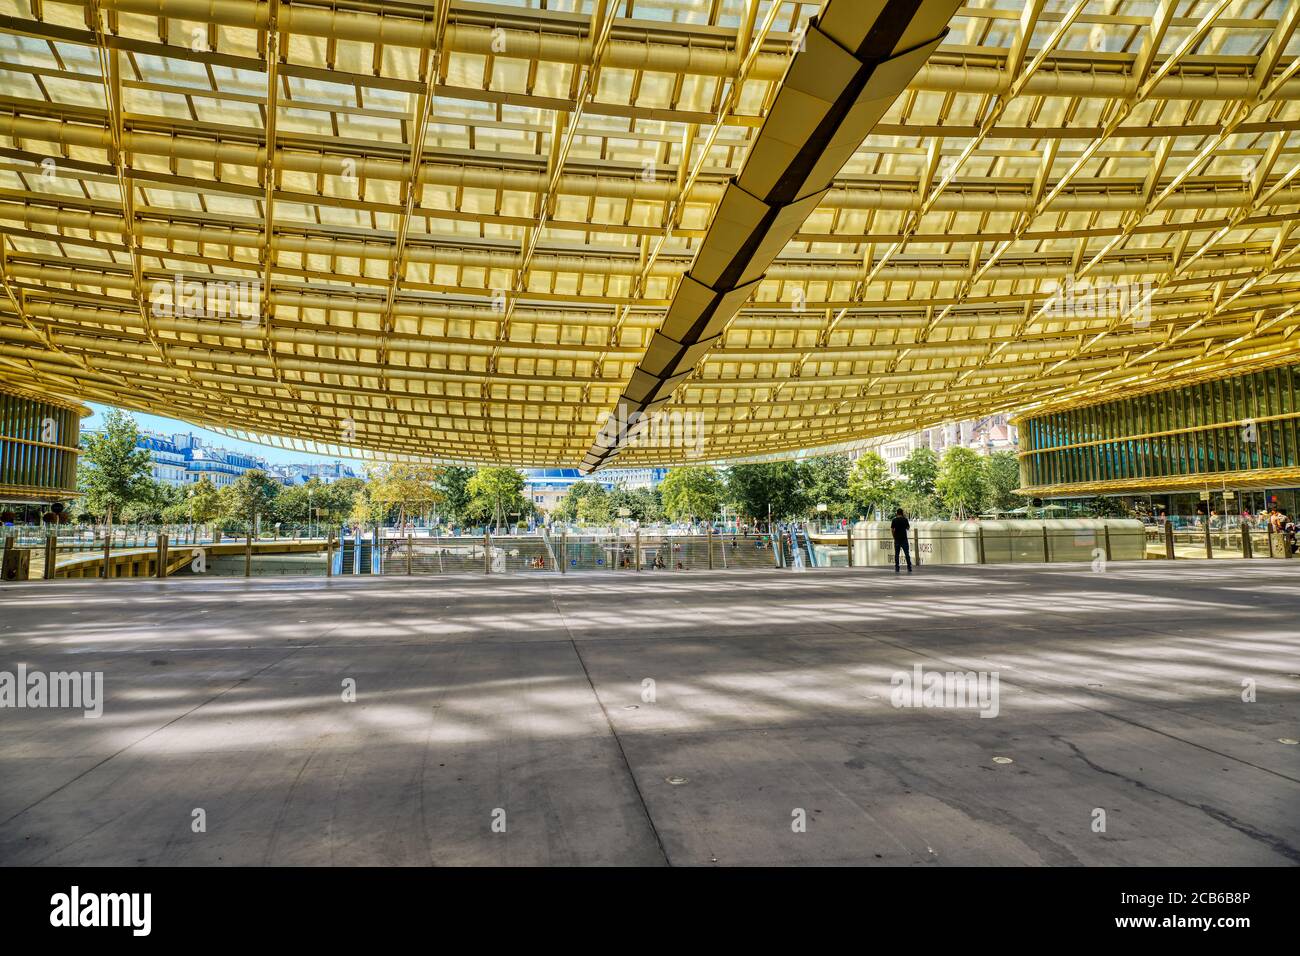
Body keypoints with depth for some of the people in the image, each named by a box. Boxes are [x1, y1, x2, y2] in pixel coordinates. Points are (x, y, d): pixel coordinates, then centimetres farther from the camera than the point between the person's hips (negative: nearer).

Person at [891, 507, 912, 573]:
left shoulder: (894, 520, -2)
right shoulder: (905, 519, -4)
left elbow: (892, 529, -3)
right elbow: (908, 528, 9)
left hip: (897, 539, 1)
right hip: (904, 539, 0)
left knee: (896, 554, 5)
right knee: (907, 554, 3)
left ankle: (897, 569, 1)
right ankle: (909, 569, 0)